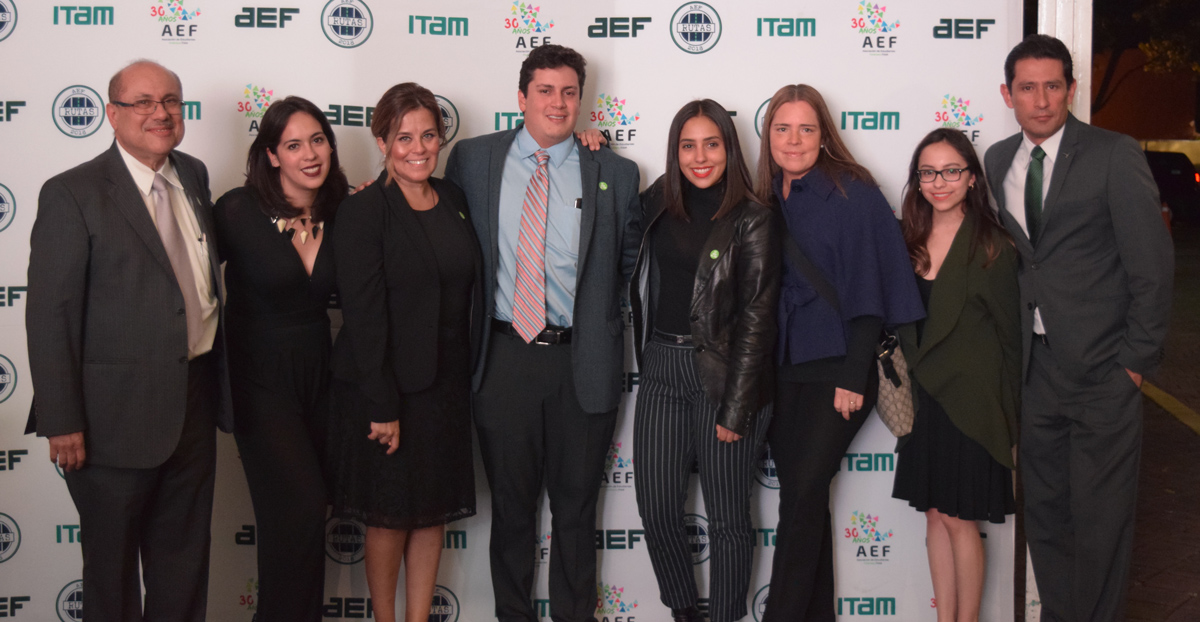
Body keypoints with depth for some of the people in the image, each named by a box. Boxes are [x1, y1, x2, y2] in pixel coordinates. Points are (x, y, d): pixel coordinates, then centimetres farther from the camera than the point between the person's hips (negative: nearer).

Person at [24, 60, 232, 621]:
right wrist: (62, 422, -17)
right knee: (112, 557, 11)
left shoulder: (193, 176, 8)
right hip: (116, 414, -6)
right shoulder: (72, 194, -12)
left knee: (183, 554, 18)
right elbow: (49, 315, -14)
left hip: (194, 400, 6)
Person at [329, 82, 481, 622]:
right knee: (390, 515, 7)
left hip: (448, 384, 5)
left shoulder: (453, 199, 6)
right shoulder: (363, 211, -12)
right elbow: (363, 315, -15)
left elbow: (467, 290, 14)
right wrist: (383, 406, -16)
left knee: (434, 513, 12)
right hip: (389, 387, -5)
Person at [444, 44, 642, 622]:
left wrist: (604, 324, 2)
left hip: (583, 359, 0)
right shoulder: (472, 159, 3)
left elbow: (632, 263, 10)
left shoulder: (614, 173, 3)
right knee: (510, 499, 12)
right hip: (505, 354, 0)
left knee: (576, 501, 11)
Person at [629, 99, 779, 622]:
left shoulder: (751, 220, -7)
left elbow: (756, 318, -9)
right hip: (661, 369, 5)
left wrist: (736, 409, -12)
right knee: (656, 509, 7)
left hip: (721, 374, -5)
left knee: (727, 516, 5)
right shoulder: (658, 204, 7)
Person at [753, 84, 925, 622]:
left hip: (836, 368, -5)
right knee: (803, 496, 10)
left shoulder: (853, 194, -7)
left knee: (802, 493, -8)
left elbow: (868, 288, -10)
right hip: (782, 370, 5)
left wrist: (854, 376, -14)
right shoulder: (769, 198, 9)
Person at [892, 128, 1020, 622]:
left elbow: (1011, 334, -5)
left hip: (970, 399, -5)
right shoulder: (908, 239, 4)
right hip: (922, 395, 5)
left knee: (958, 518, 1)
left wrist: (1007, 406, -3)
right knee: (934, 514, 12)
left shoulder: (992, 247, -10)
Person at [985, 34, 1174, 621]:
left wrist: (1137, 361, -9)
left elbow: (1153, 266, -8)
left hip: (1102, 370, -5)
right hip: (1035, 367, 5)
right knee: (1044, 512, 14)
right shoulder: (998, 161, 8)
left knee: (1100, 519, 2)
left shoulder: (1115, 156, -8)